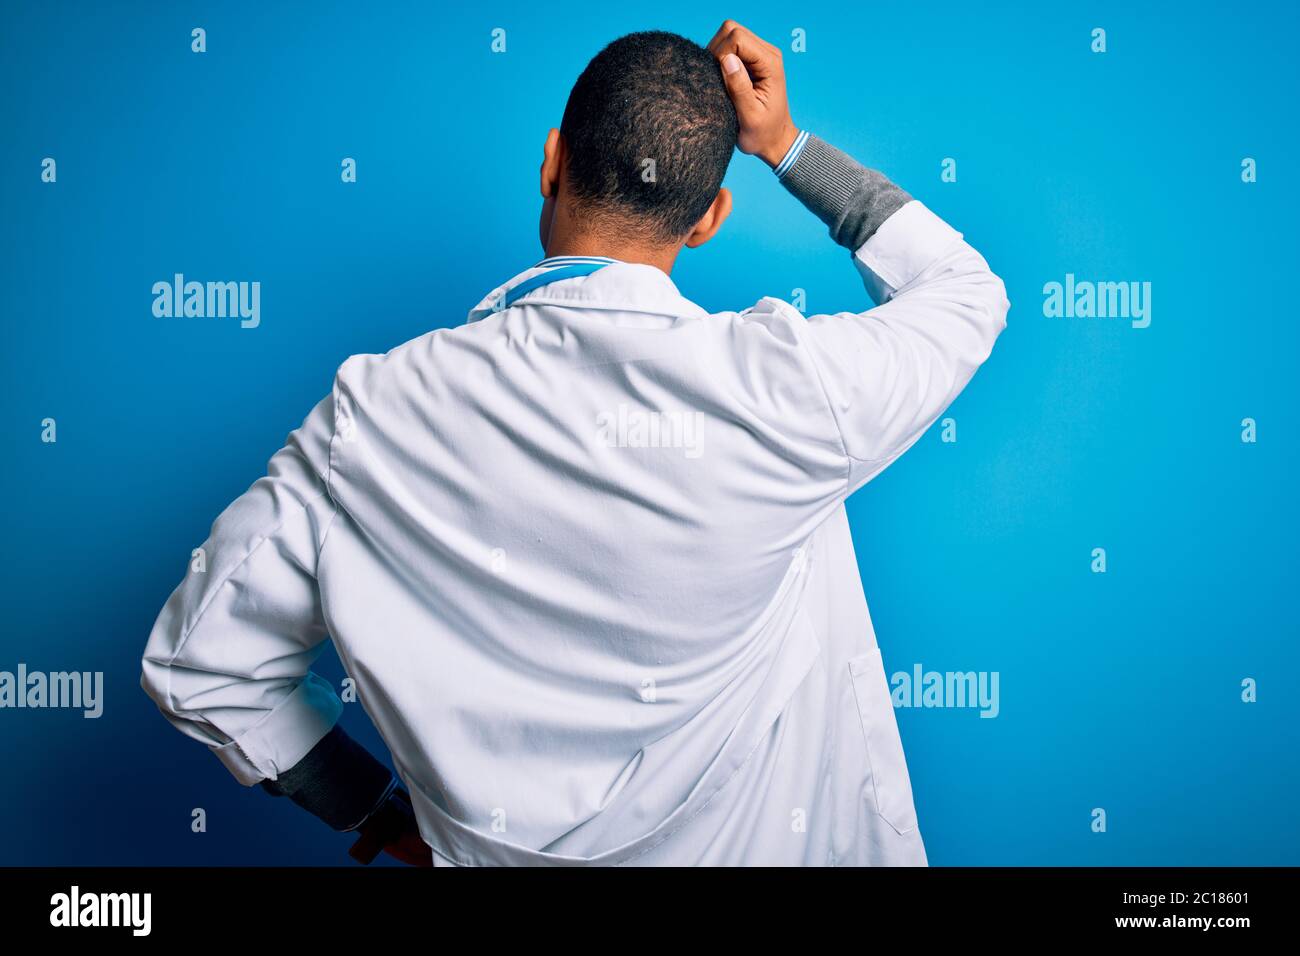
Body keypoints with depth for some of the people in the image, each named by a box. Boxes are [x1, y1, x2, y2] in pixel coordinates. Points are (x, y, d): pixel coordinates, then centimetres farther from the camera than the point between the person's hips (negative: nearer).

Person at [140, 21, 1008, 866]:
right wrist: (788, 147, -1)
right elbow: (969, 292, 0)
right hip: (768, 839, 0)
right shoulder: (789, 384, -23)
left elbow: (200, 666, -8)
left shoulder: (379, 413, -18)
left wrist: (382, 814, 4)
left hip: (499, 845, 1)